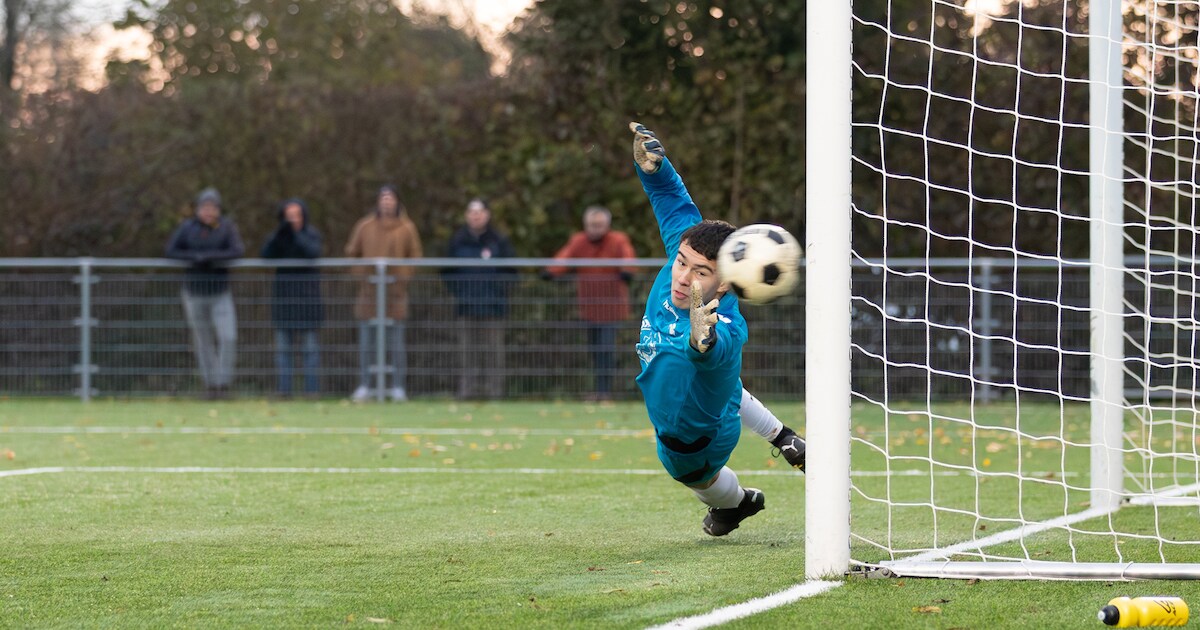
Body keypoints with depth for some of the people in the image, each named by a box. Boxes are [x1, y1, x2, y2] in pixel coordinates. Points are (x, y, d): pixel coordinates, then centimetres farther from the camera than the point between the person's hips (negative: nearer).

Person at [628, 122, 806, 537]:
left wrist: (702, 340, -98)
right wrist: (652, 165, -38)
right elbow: (674, 200, -19)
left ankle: (737, 502, 64)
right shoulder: (685, 249, -32)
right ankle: (782, 436, 70)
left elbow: (716, 349, -75)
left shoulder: (724, 331, -52)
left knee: (691, 469, 31)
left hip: (695, 439, -5)